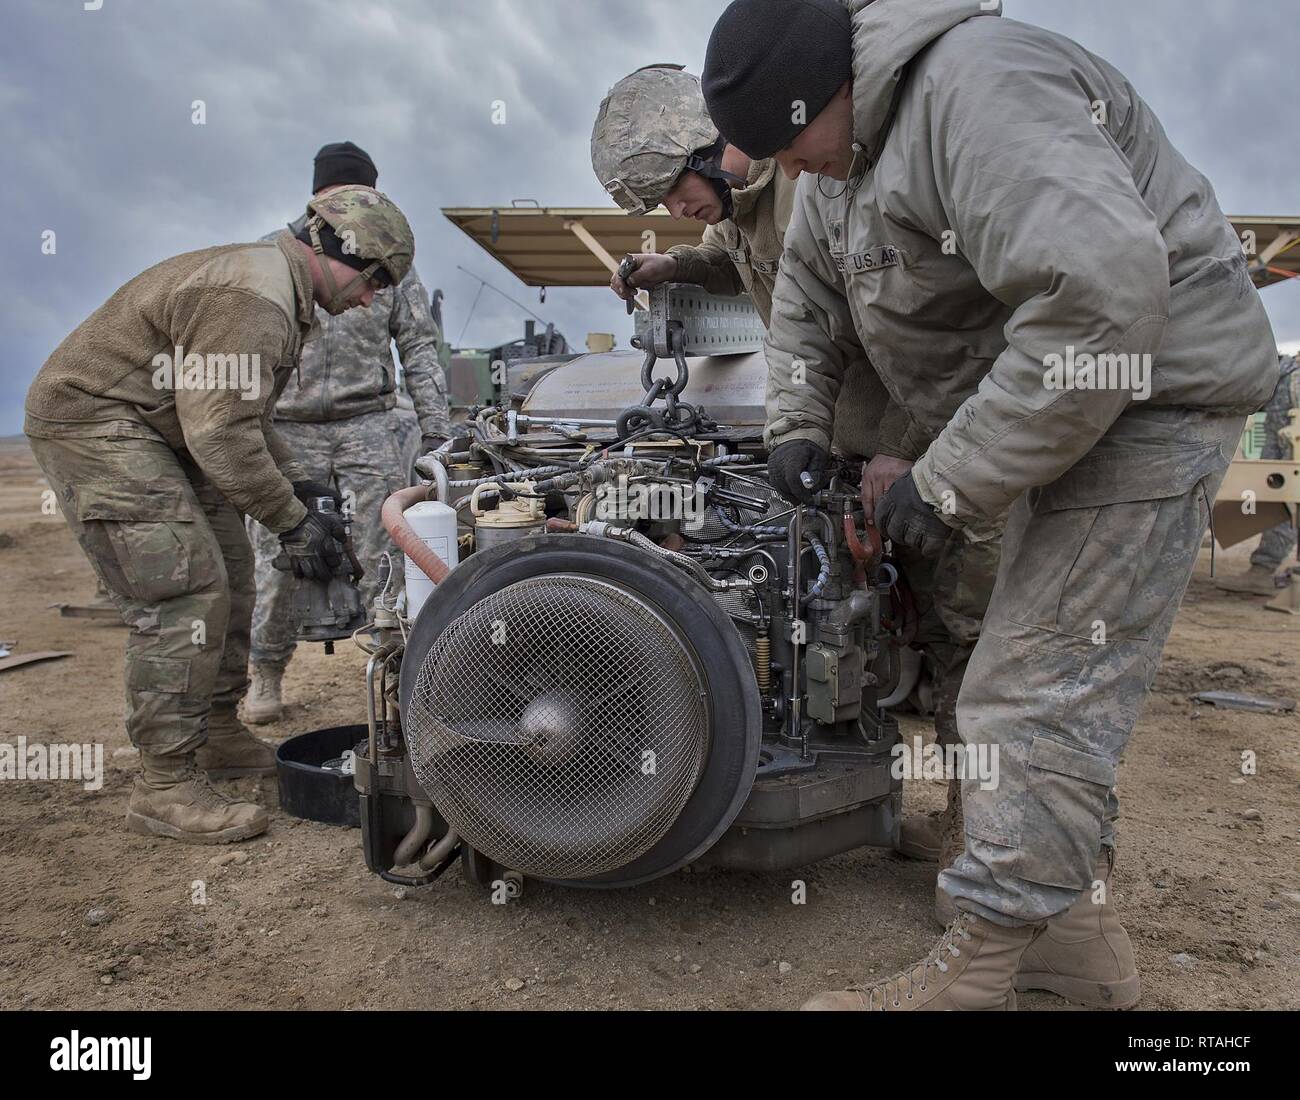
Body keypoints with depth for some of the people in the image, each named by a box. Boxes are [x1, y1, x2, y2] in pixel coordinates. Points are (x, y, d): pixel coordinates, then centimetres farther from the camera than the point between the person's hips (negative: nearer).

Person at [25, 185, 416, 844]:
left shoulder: (279, 291, 12)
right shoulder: (252, 301, -24)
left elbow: (237, 412, 19)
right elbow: (221, 432, -28)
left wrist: (297, 480, 10)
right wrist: (291, 522, -19)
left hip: (155, 430, 11)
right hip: (92, 421, -11)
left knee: (229, 580, 12)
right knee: (185, 595, -16)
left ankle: (218, 735, 25)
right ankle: (166, 788, -9)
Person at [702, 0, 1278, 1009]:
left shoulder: (974, 89, -22)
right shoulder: (852, 139, 11)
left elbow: (1103, 296, -33)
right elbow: (807, 285, 23)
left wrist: (953, 482, -26)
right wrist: (798, 425, 12)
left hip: (1143, 394, -10)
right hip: (1054, 410, 10)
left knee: (1033, 700, -11)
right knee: (1053, 688, 13)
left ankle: (974, 977, -1)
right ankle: (1080, 935, 26)